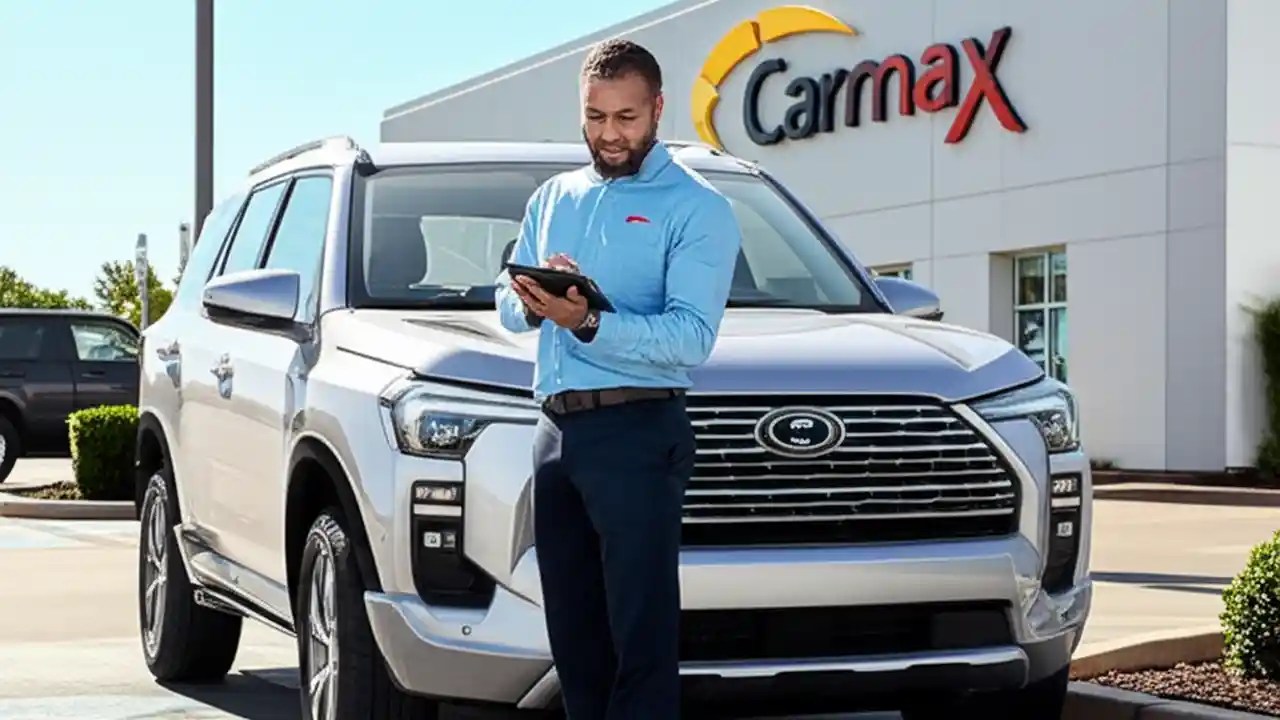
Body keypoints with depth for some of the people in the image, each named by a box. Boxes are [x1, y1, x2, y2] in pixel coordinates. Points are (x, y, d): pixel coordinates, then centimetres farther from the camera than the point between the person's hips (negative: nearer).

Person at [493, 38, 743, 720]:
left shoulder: (695, 208, -1)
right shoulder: (552, 198, 20)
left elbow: (691, 337, -12)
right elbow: (506, 304, 18)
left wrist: (588, 323, -25)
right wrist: (533, 303, -6)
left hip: (638, 431, -6)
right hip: (556, 430, 6)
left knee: (642, 633, -8)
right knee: (573, 633, 10)